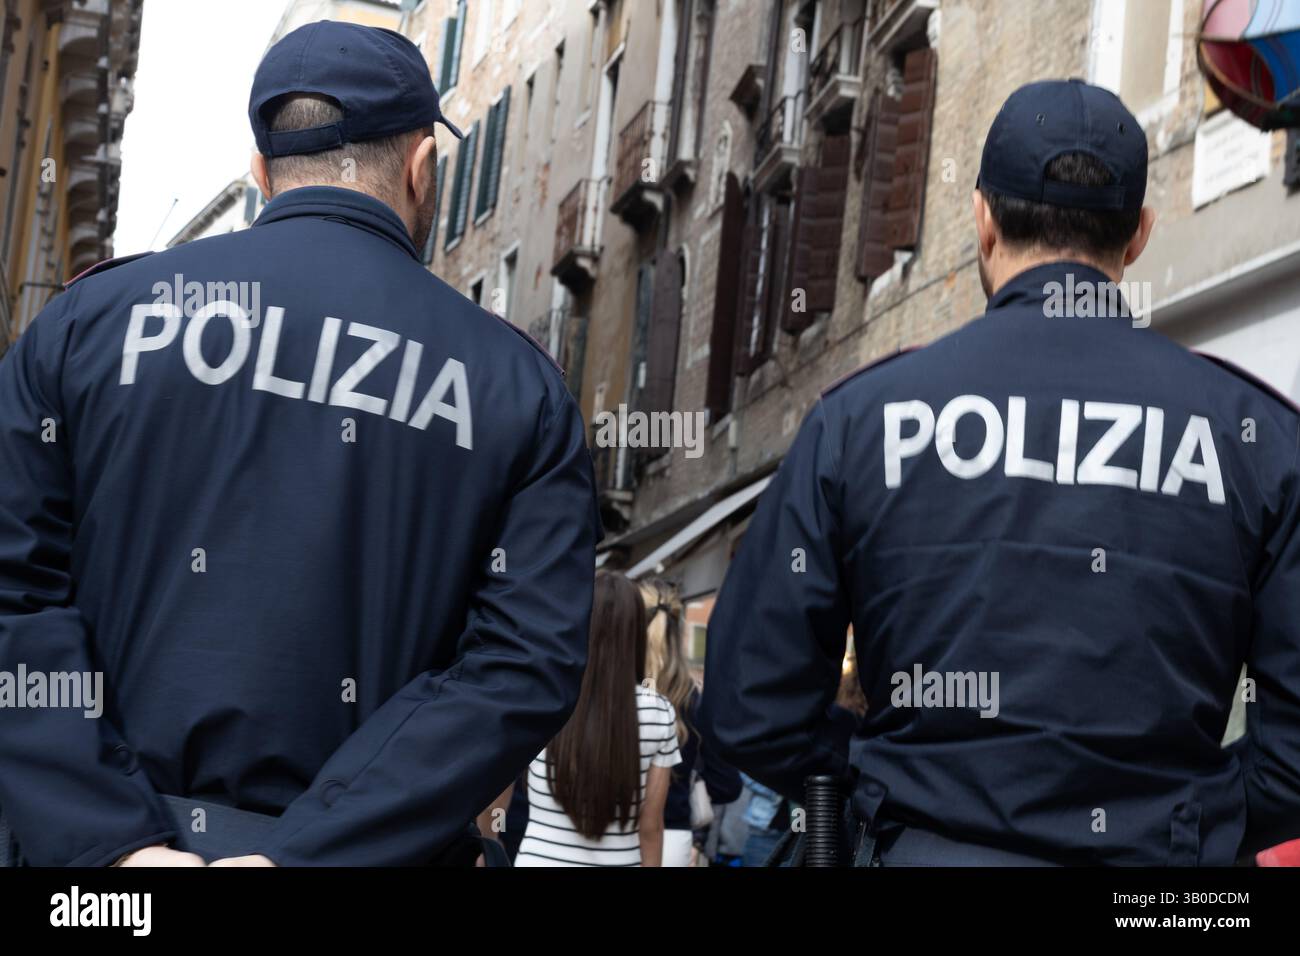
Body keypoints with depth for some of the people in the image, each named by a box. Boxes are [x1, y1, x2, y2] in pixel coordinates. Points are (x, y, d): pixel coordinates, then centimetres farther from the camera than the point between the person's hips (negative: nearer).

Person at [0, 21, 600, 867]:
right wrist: (300, 852, -15)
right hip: (372, 845, 0)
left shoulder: (89, 321, 2)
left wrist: (116, 841, -12)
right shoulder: (520, 387, 1)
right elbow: (527, 663, -10)